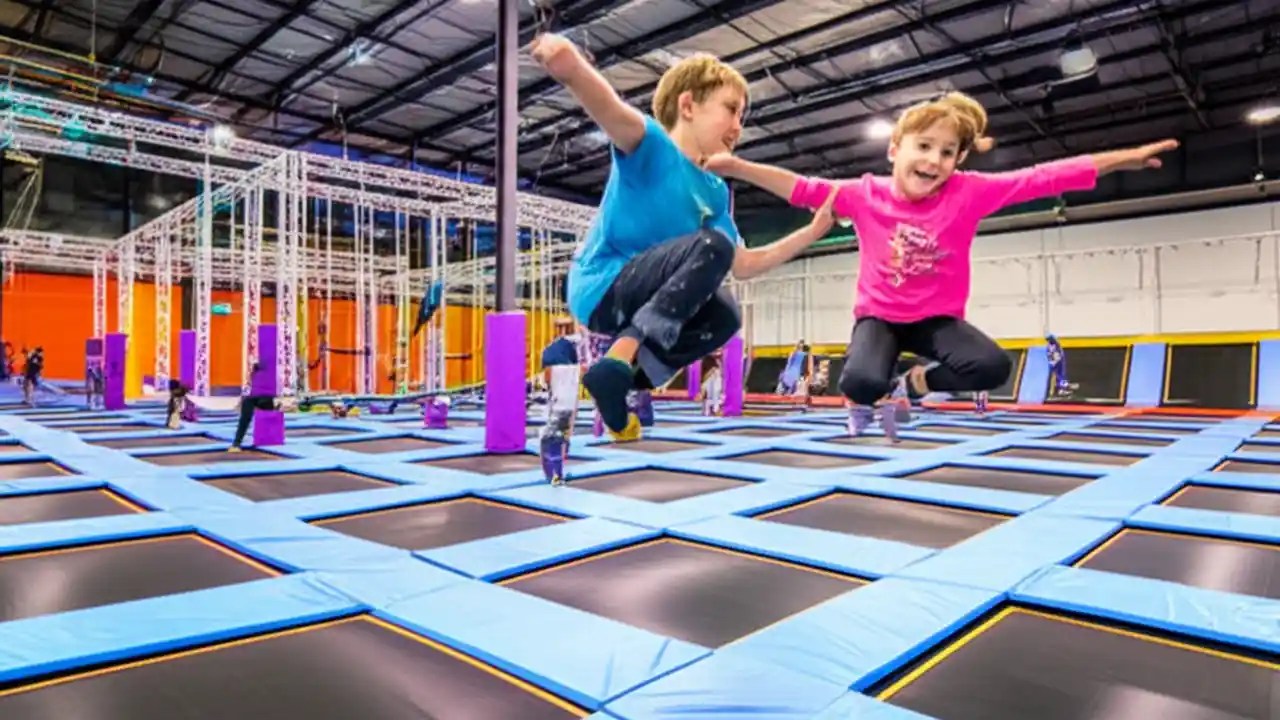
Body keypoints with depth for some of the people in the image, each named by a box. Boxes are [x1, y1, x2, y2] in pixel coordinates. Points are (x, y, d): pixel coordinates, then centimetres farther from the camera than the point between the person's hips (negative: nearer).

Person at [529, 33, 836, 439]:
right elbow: (610, 111, -33)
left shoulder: (715, 192, 13)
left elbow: (743, 266, 13)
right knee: (712, 246, -24)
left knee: (723, 317, 22)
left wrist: (812, 232, 9)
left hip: (636, 298, 9)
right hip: (600, 289, -9)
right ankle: (619, 355, -24)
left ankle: (619, 377, 10)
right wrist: (572, 67, -55)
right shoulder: (652, 144, -9)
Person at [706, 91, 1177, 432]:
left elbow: (1043, 178, -11)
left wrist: (1125, 158, -14)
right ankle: (865, 400, 10)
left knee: (992, 367, -26)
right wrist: (735, 166, -19)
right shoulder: (865, 195, -11)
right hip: (878, 315, -1)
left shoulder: (969, 192, -11)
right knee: (862, 382, -32)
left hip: (938, 318, 2)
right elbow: (801, 189, -11)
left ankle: (914, 384, 4)